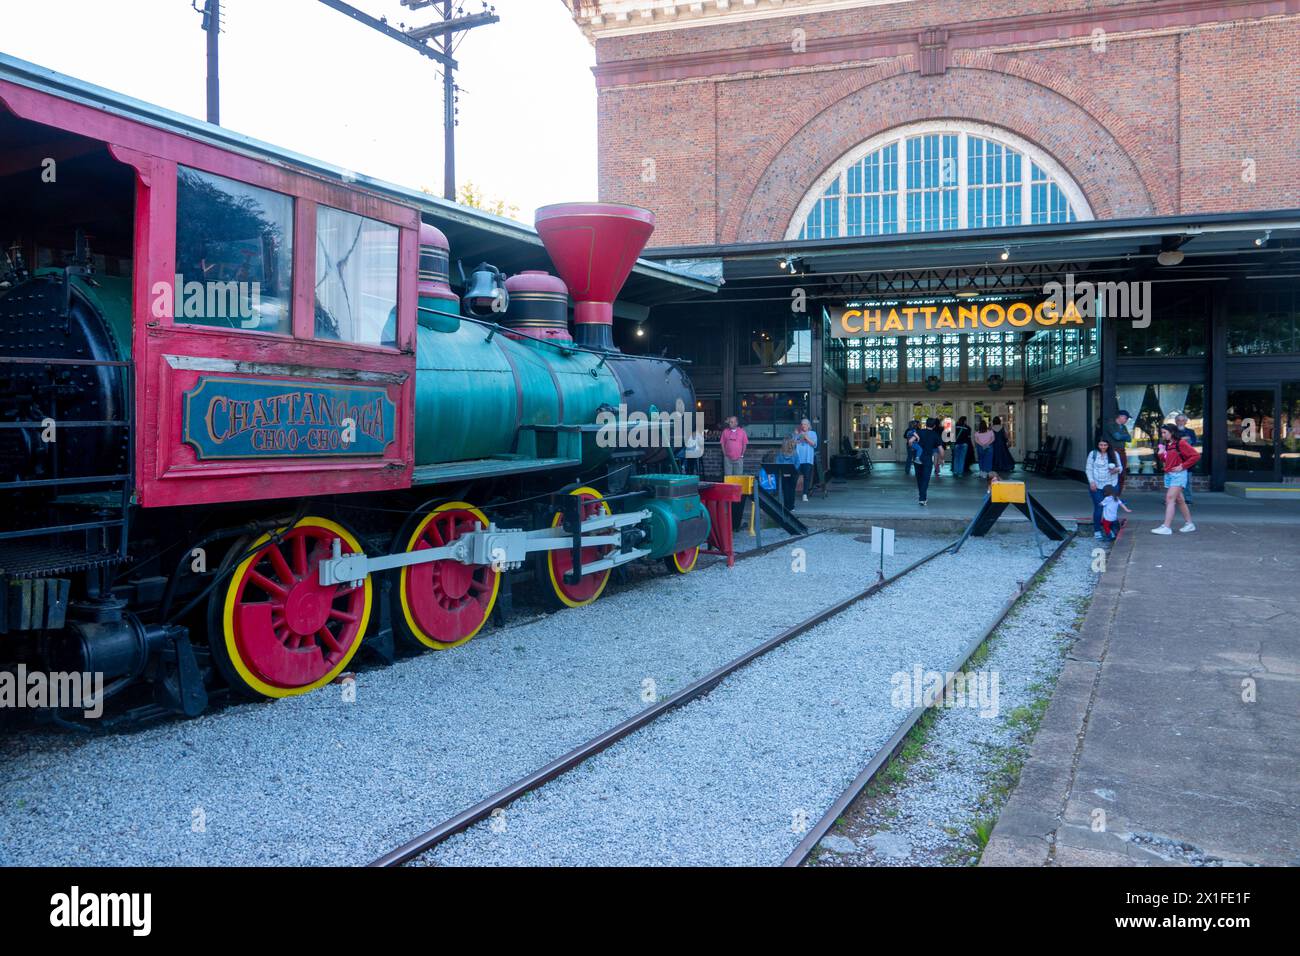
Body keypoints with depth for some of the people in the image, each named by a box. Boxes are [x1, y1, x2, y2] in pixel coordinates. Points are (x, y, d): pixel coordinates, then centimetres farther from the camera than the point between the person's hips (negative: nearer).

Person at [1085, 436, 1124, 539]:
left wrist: (1117, 469, -12)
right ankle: (1097, 530, 6)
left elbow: (1120, 468, 12)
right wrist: (1091, 482, -9)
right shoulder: (1093, 454, 1)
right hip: (1096, 486, -2)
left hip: (1111, 485, 2)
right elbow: (1088, 469, 1)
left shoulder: (1114, 454, 6)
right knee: (1098, 508, -3)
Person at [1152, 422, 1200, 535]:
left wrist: (1182, 466, -15)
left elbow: (1196, 455, -13)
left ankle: (1166, 527, -21)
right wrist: (1160, 454, 2)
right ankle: (1189, 524, 23)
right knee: (1179, 500, 13)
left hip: (1178, 475, -8)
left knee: (1170, 498, -16)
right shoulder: (1166, 445, 14)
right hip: (1168, 475, 8)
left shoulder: (1181, 443, -9)